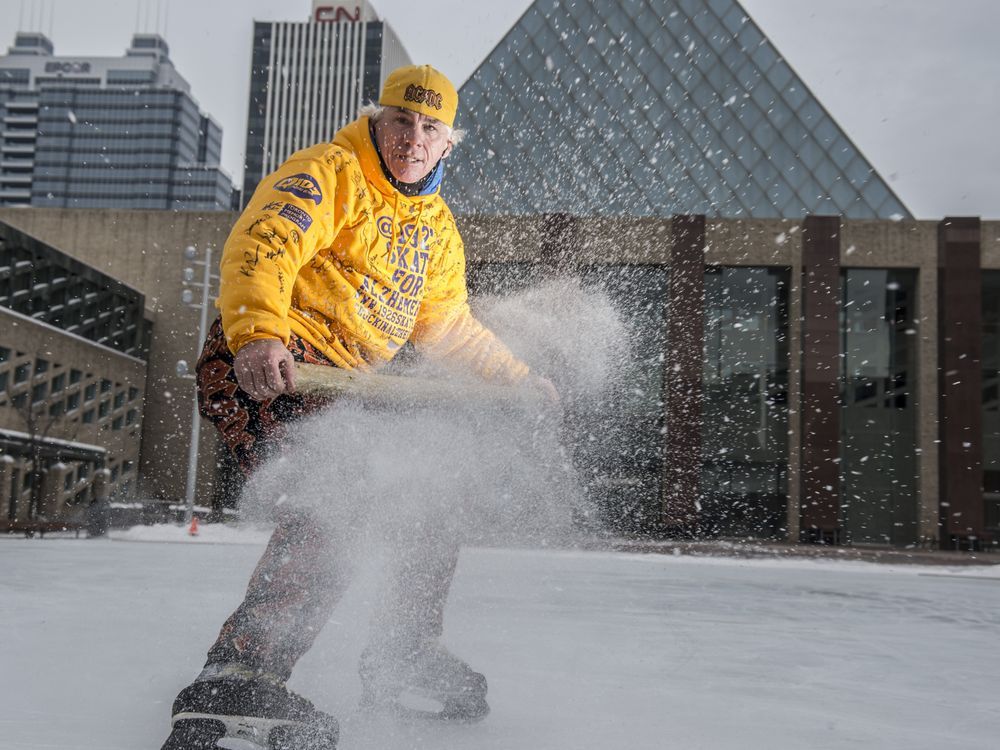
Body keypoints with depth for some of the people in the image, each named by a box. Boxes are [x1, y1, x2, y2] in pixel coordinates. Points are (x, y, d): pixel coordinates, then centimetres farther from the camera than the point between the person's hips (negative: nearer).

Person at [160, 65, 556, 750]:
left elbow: (449, 326, 28)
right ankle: (236, 682, -26)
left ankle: (406, 652, 27)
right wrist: (257, 333, -41)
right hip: (261, 368, -8)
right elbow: (259, 248, -23)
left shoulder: (436, 226, 18)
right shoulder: (329, 175, -7)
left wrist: (518, 378, 28)